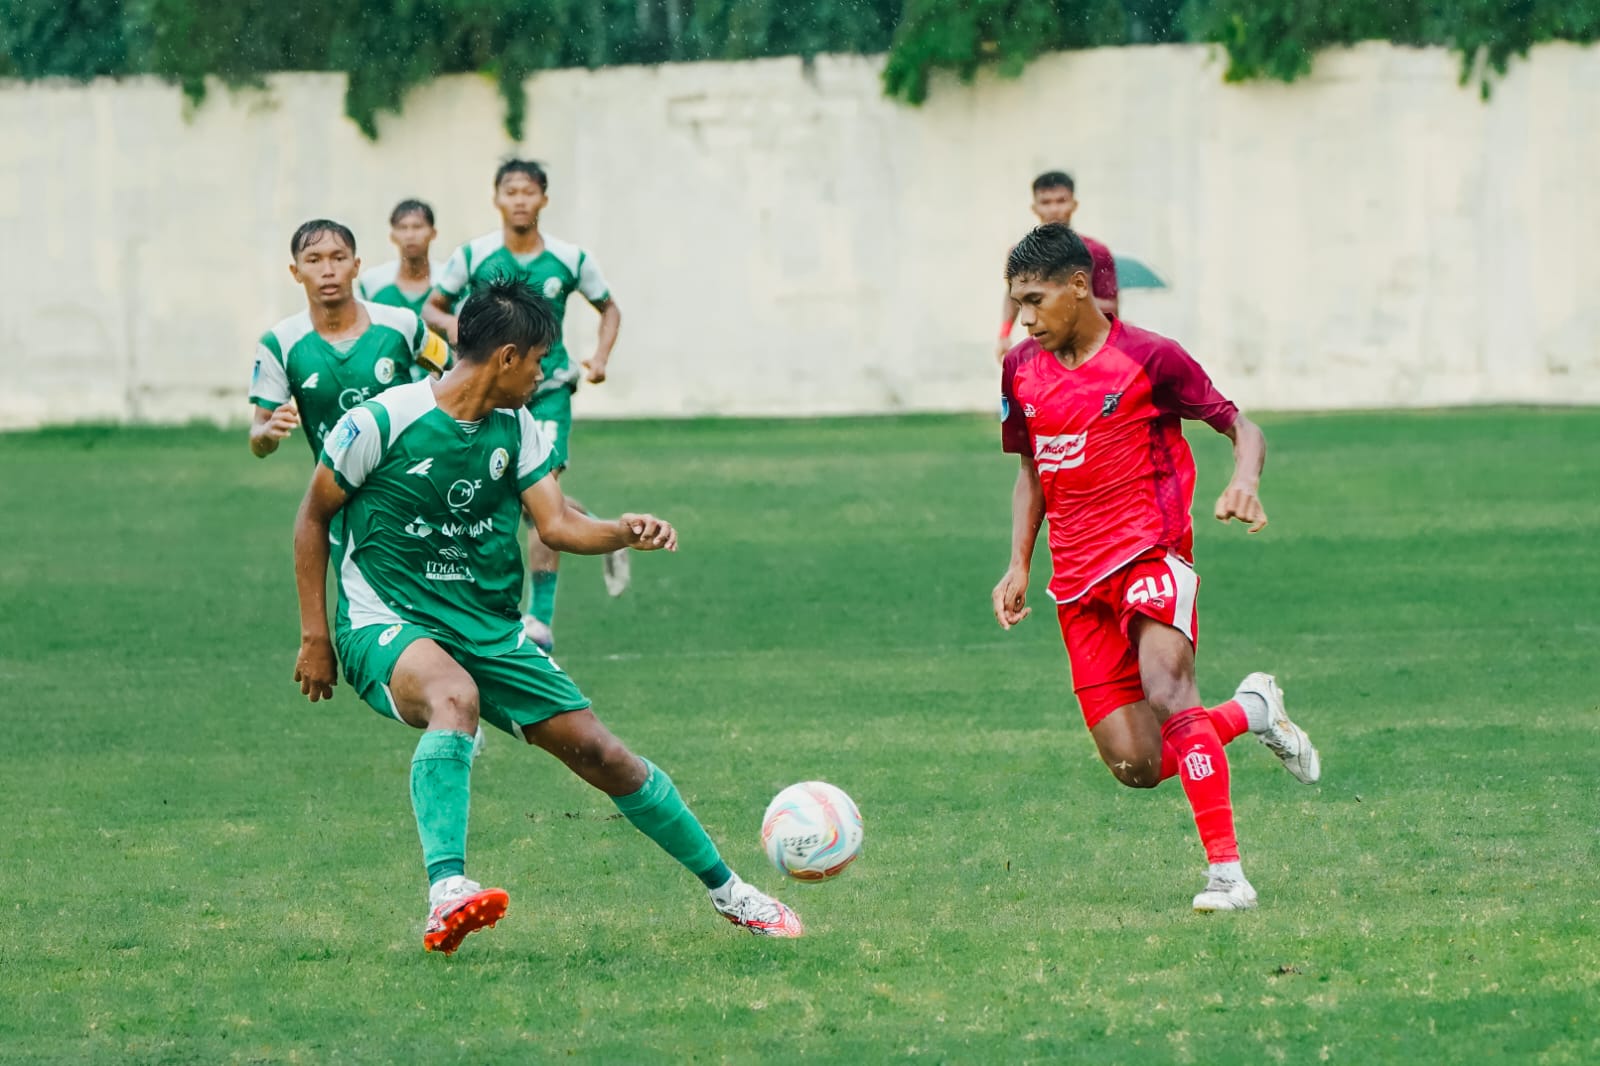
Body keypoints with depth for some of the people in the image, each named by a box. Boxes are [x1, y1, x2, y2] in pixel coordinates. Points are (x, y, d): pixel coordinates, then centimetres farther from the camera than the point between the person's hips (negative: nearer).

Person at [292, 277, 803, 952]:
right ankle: (446, 895, -50)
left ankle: (725, 889, 22)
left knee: (599, 752, 3)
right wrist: (314, 635, -2)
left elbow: (558, 526, -2)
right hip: (388, 625, -6)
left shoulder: (518, 429, 6)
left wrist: (625, 533, -23)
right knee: (455, 697, -40)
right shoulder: (382, 422, -12)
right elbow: (314, 517, -1)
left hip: (489, 631, 6)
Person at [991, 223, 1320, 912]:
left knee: (1168, 696, -30)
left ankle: (1227, 873, -28)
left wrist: (1243, 482, -22)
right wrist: (1018, 564, 12)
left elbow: (1241, 428, -1)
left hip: (1150, 554, -5)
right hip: (1079, 583, 5)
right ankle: (1250, 711, 25)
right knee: (1136, 768, -3)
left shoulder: (1148, 359, -6)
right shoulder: (1023, 370, 10)